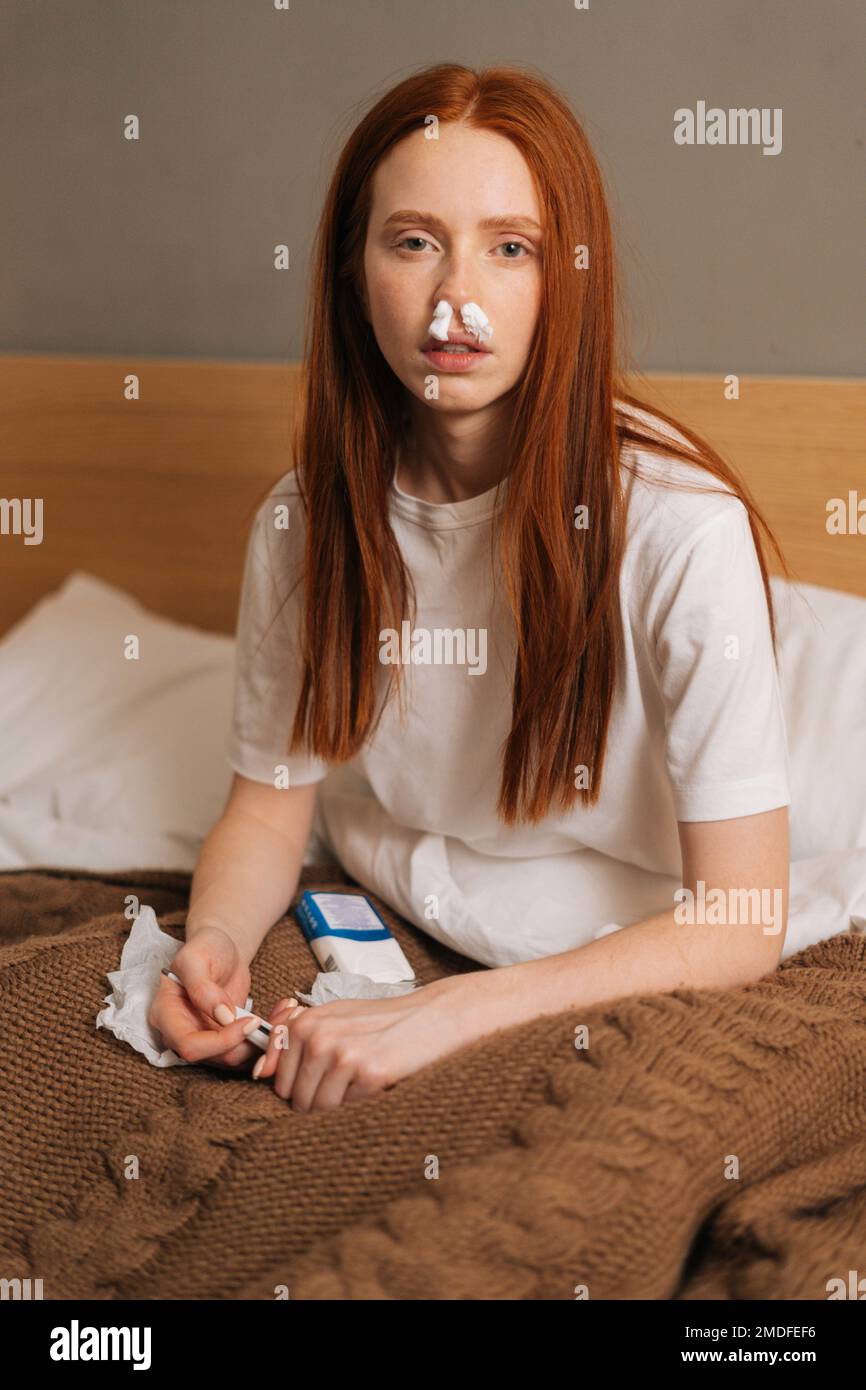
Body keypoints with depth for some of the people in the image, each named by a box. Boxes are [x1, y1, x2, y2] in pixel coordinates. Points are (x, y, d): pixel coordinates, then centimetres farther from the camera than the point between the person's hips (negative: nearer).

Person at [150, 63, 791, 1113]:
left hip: (609, 993, -3)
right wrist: (214, 937, -18)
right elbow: (269, 806, 4)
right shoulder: (304, 519, -5)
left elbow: (742, 925, -19)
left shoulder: (682, 527, -20)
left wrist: (452, 1015, -28)